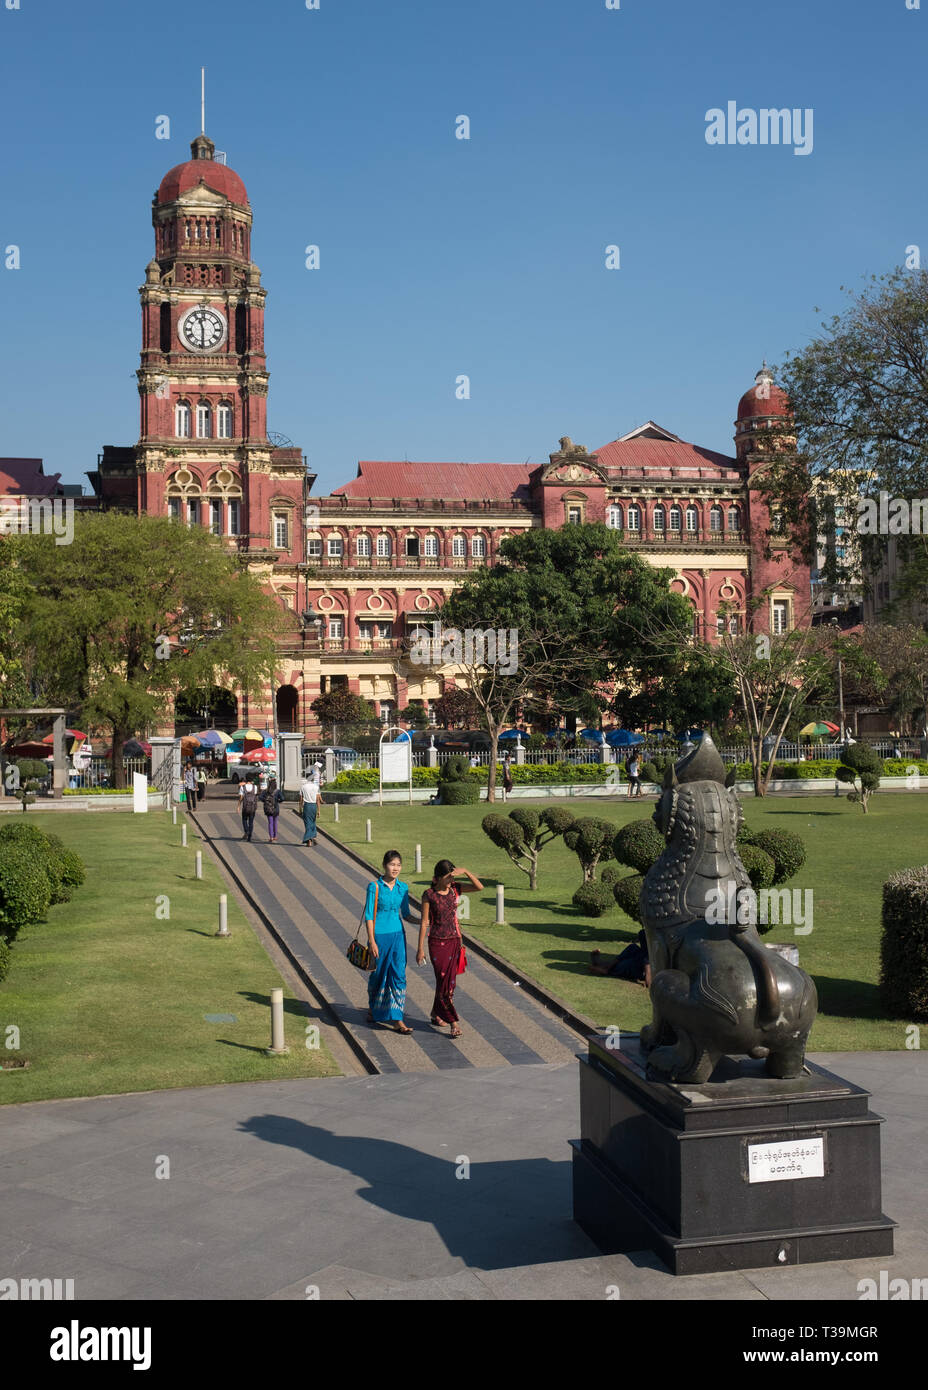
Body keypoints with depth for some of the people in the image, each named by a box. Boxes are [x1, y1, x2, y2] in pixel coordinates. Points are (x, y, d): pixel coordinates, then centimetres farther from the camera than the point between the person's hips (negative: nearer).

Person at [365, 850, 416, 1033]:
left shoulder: (403, 888, 5)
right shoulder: (374, 887, -9)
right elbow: (369, 915, -8)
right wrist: (371, 941, -13)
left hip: (398, 935, 4)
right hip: (379, 935, -3)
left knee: (398, 975, -2)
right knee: (378, 974, 10)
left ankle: (397, 1020, 0)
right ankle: (373, 1009, 36)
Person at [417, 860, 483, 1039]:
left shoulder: (455, 889, 1)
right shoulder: (429, 895, -9)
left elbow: (479, 887, -7)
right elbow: (424, 922, -6)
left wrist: (465, 872, -19)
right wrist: (420, 949, -6)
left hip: (454, 941, 4)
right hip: (437, 942, -4)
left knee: (449, 981, 8)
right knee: (443, 981, -5)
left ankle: (436, 1013, 28)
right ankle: (454, 1021, 0)